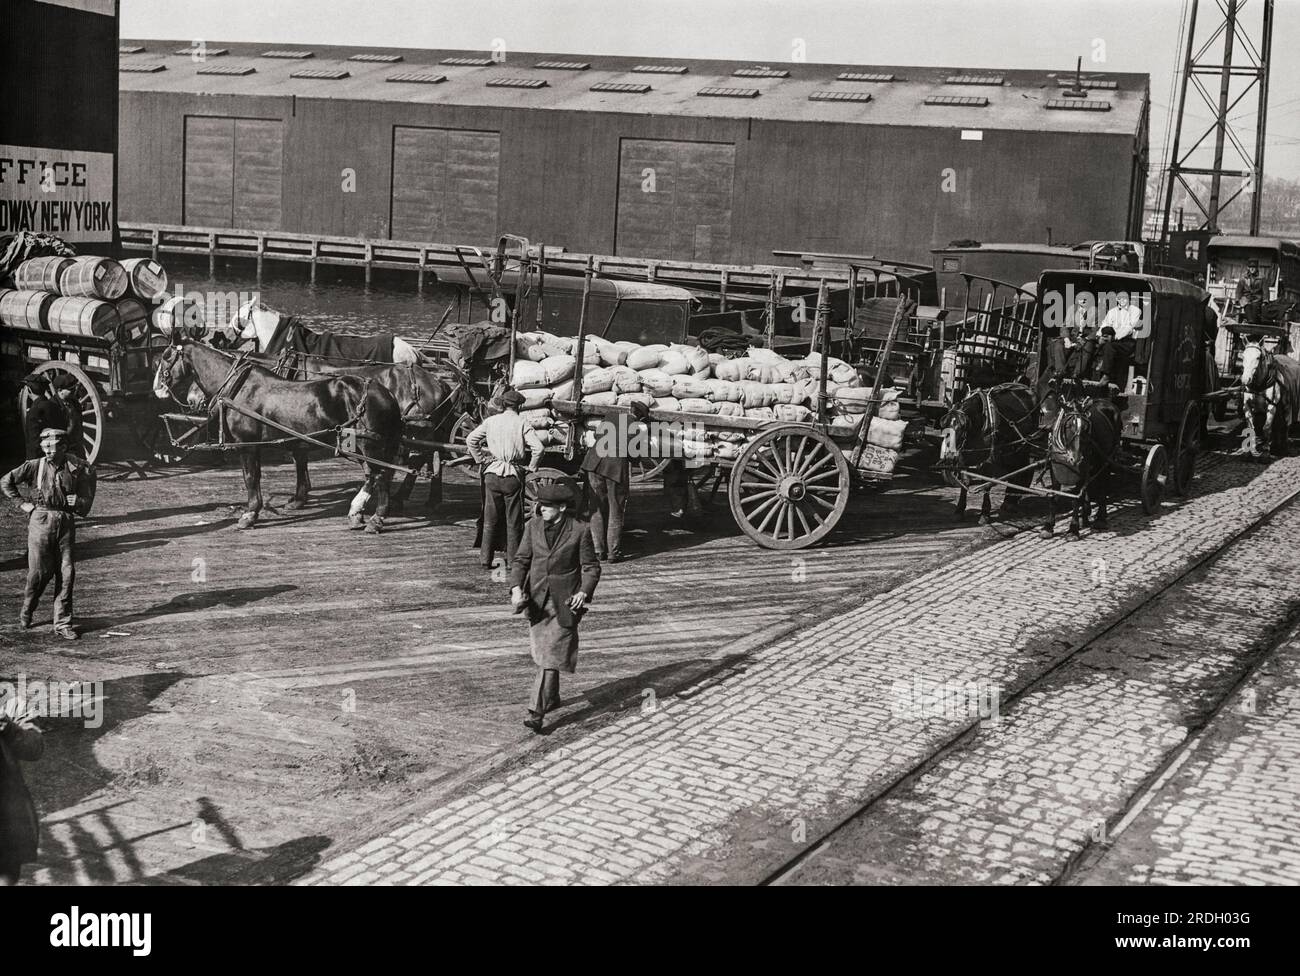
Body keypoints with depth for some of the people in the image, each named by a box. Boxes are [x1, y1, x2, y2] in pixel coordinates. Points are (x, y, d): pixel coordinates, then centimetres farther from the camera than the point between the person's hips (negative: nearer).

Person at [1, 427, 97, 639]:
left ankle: (63, 623, 7)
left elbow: (85, 509, 12)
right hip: (41, 520, -2)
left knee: (66, 574, -1)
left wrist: (78, 502, -8)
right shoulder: (35, 466, 2)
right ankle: (26, 612, 24)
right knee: (40, 572, -3)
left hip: (66, 524, 2)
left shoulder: (76, 469, 5)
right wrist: (22, 503, 2)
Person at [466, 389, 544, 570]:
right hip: (513, 475, -2)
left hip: (492, 473, 3)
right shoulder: (522, 423, -3)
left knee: (490, 520, 9)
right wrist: (532, 467, 1)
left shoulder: (491, 421, 5)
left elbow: (471, 440, 4)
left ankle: (485, 559, 10)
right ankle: (512, 560, 7)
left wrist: (480, 459, 10)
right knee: (513, 521, 6)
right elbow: (538, 447, -12)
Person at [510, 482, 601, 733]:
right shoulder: (533, 526, 2)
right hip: (537, 598, 4)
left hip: (564, 601, -4)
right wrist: (516, 587, -10)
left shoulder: (580, 530, -7)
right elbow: (521, 560, 6)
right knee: (542, 653, 15)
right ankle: (551, 698, 35)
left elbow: (591, 566, -1)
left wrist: (584, 592, -17)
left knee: (552, 655, -9)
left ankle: (537, 711, -9)